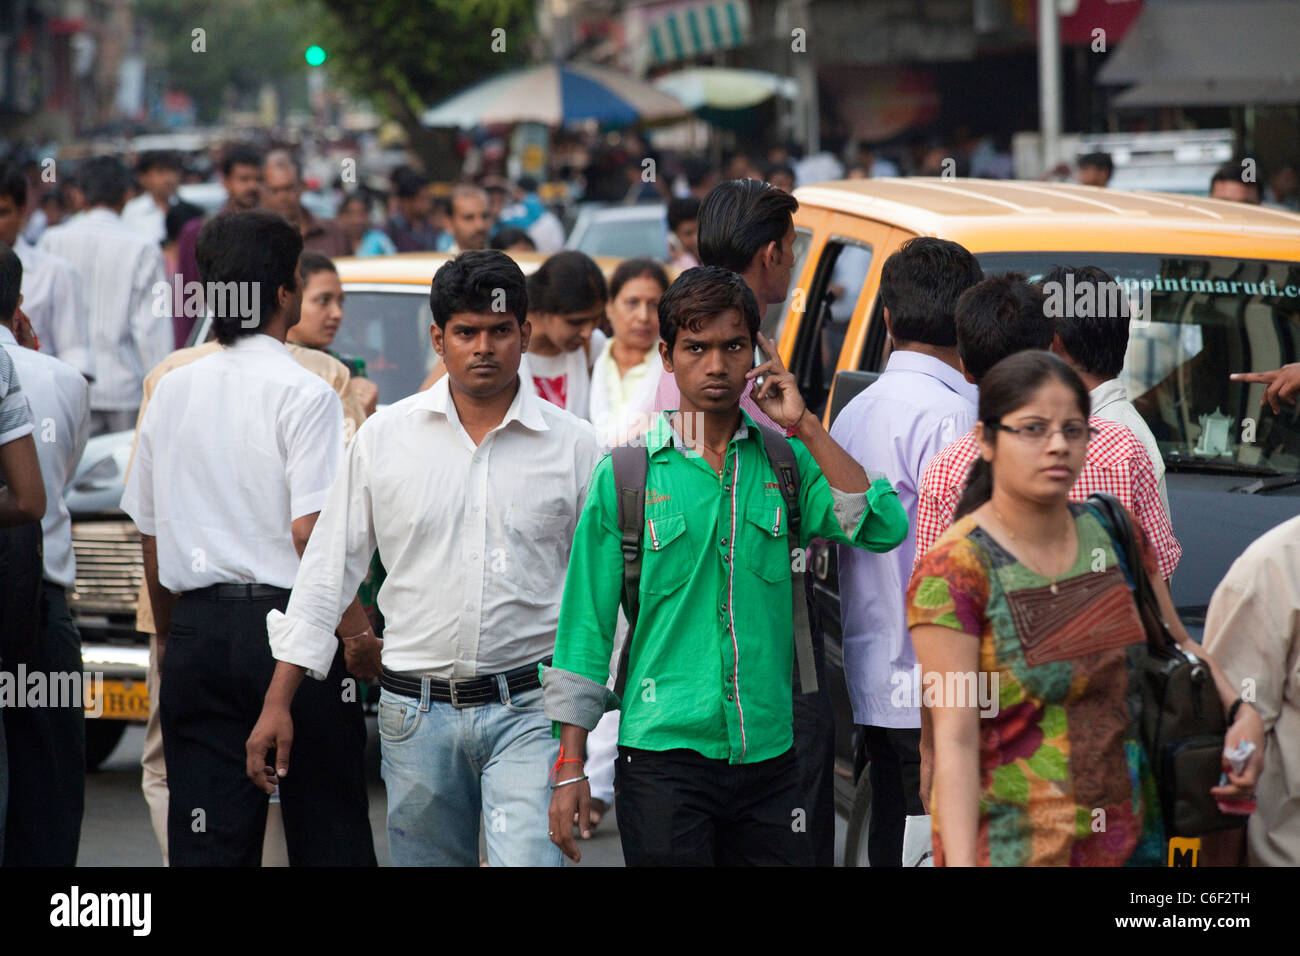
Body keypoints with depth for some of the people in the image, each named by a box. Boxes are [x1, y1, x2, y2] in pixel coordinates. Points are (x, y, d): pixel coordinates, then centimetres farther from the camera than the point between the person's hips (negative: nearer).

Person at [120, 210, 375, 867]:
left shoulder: (171, 390, 10)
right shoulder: (304, 394, -9)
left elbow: (148, 529, 16)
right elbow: (309, 530, -17)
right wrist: (357, 631, -11)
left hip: (197, 632, 5)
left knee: (206, 841, 4)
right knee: (326, 831, 4)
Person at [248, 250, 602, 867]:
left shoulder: (572, 446, 2)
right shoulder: (385, 438, 5)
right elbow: (329, 572, 7)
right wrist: (278, 703, 3)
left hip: (529, 708, -2)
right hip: (416, 715, 2)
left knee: (529, 861, -17)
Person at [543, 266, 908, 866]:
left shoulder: (785, 461, 7)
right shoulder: (624, 474, 0)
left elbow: (882, 530, -8)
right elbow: (586, 622, 2)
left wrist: (804, 426, -8)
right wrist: (570, 770, -1)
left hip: (769, 754, 3)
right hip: (664, 754, -2)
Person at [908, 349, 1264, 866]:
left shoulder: (1113, 533, 5)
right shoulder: (953, 571, -14)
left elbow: (1177, 644, 19)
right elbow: (955, 740, -17)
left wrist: (1244, 713, 1)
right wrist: (960, 864, -25)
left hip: (1129, 837, 6)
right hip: (1013, 846, -6)